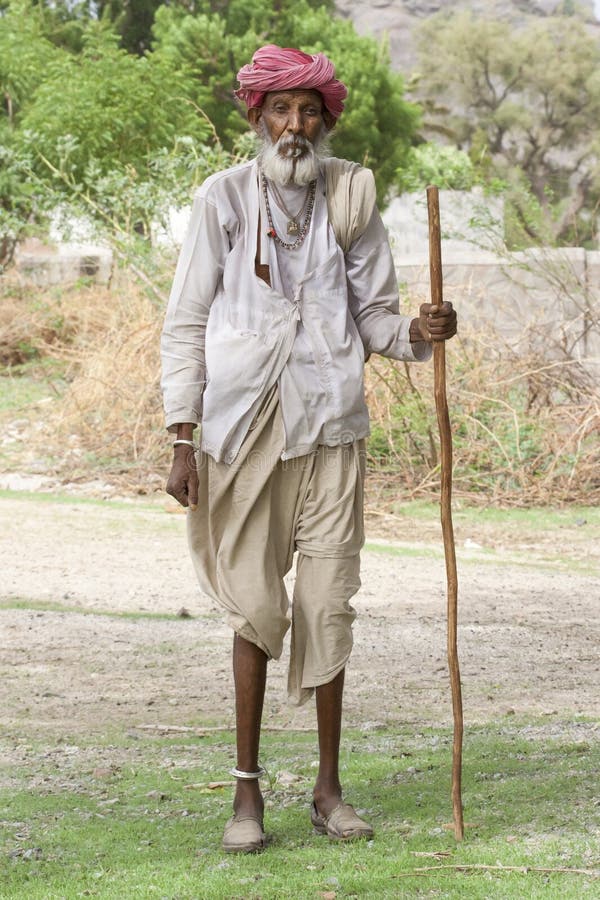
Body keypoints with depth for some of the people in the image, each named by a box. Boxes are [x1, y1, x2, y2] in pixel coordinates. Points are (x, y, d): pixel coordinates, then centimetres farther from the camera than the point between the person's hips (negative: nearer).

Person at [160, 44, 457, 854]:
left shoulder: (350, 201, 4)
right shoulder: (223, 199, -1)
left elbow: (374, 314, 9)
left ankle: (328, 787, 13)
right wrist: (183, 440, -5)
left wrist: (420, 331, -14)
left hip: (329, 423, 1)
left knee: (328, 604, 2)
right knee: (255, 606, 2)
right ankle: (247, 789, 11)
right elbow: (185, 324, 0)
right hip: (244, 423, -1)